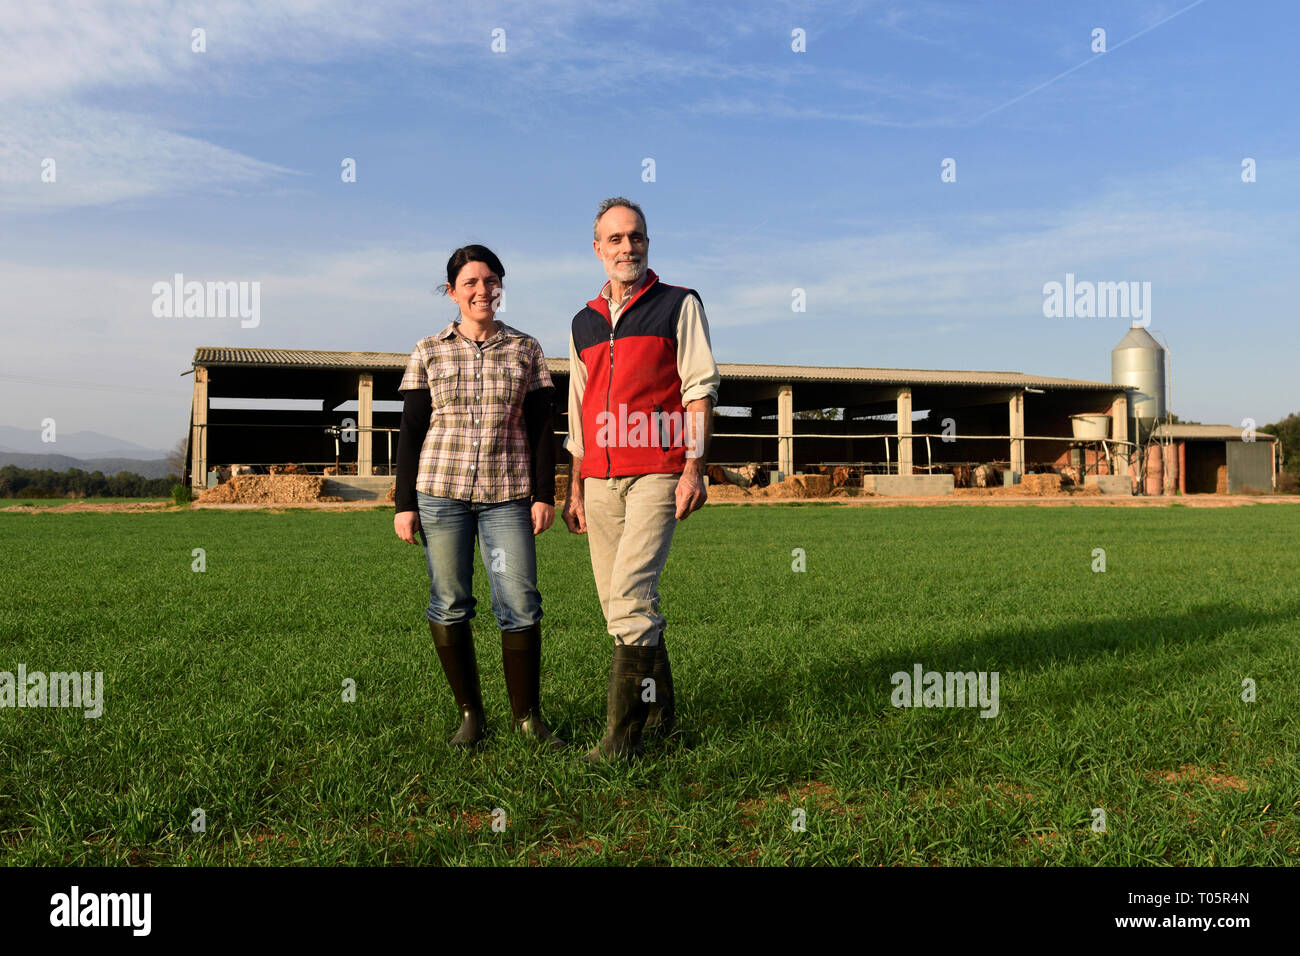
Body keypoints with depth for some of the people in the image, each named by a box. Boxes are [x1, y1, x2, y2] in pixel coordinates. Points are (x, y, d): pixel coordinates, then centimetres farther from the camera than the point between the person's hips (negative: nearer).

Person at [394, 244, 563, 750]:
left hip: (507, 496, 0)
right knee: (449, 605, 2)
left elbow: (542, 427, 8)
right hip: (440, 492, 0)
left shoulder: (525, 349, 9)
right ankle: (470, 714, 16)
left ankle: (528, 716, 10)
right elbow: (411, 431, 7)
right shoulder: (429, 351, 7)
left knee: (521, 605, -5)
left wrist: (544, 494, 2)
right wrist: (404, 503, 3)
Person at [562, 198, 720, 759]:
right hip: (601, 480, 5)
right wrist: (575, 488, 15)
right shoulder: (584, 323, 18)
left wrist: (694, 468, -12)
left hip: (657, 472, -5)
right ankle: (660, 711, 21)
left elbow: (700, 391, -2)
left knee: (630, 595, -15)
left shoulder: (680, 306, 5)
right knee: (618, 600, 6)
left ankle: (624, 732, -9)